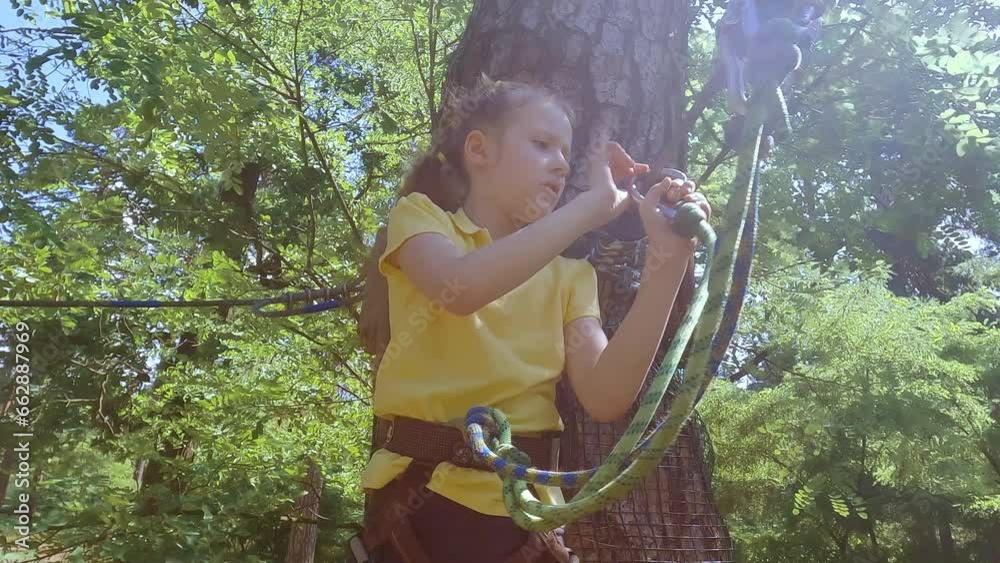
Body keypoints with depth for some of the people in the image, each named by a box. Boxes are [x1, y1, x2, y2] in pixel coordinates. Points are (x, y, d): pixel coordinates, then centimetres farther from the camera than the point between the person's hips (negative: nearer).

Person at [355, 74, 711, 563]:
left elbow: (605, 397, -7)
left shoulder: (568, 275, 11)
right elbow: (461, 287, -21)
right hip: (423, 496, -3)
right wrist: (594, 203, -16)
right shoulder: (419, 216, 3)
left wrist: (667, 258, -11)